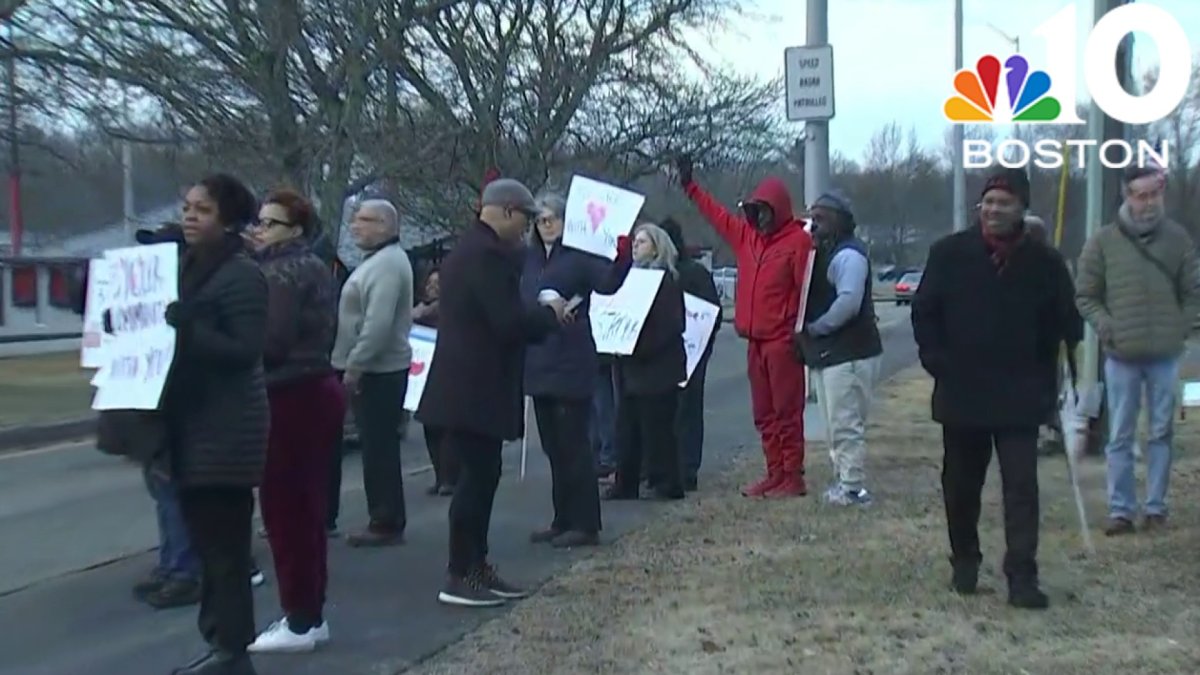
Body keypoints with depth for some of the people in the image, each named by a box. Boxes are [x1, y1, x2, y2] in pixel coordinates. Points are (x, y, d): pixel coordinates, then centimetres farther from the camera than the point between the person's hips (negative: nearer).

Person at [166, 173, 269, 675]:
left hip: (226, 429, -9)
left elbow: (246, 350, -20)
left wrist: (184, 328, -28)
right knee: (206, 537, 13)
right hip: (191, 425, 9)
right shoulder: (189, 268, 14)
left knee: (224, 542, -4)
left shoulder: (241, 275, -12)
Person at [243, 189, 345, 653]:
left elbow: (269, 341, -21)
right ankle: (310, 615, 21)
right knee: (307, 508, 13)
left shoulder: (280, 271, -13)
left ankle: (300, 623, 3)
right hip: (316, 391, 10)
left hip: (290, 399, -10)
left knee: (283, 509, -3)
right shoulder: (312, 266, 15)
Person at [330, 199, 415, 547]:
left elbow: (378, 323, -25)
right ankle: (384, 520, 20)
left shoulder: (387, 263, -17)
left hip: (377, 371, -10)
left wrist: (354, 365, -22)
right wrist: (354, 363, 19)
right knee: (377, 448, 13)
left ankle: (386, 524, 1)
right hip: (373, 369, 10)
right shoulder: (380, 260, 17)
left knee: (379, 448, -5)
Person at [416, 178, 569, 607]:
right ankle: (459, 577, 1)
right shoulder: (489, 254, -18)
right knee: (477, 478, -5)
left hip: (469, 385, 11)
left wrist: (539, 314, 14)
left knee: (480, 476, 14)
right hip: (475, 389, -11)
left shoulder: (468, 249, 17)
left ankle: (476, 567, 20)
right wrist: (550, 313, -7)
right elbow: (510, 322, -24)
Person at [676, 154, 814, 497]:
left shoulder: (798, 240, -10)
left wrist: (802, 333, -19)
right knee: (764, 415, 11)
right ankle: (775, 474, 19)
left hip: (783, 341, -8)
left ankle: (793, 478, 1)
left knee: (787, 412, -4)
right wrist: (690, 187, 31)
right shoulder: (747, 234, 12)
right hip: (755, 340, 8)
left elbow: (807, 289, -14)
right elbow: (719, 216, 27)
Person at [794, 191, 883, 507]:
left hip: (849, 354, -11)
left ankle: (853, 487, -3)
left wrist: (813, 328, -18)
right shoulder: (824, 251, 17)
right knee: (837, 423, 16)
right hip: (828, 353, 11)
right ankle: (844, 480, 25)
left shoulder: (848, 254, -15)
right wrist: (808, 331, 6)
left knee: (846, 423, -8)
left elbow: (848, 303, -27)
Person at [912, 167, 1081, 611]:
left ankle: (1022, 577, -3)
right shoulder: (949, 254, -2)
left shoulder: (1044, 263, -2)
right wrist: (937, 362, -5)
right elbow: (924, 312, 4)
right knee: (961, 486, 13)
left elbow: (1066, 325, 7)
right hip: (960, 395, 1)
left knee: (1021, 487, -5)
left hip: (1020, 400, -1)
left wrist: (1045, 380, 3)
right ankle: (964, 562, 31)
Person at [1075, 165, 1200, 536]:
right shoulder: (1103, 241, -1)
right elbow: (1086, 296, 4)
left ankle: (1156, 506, 16)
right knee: (1120, 437, 3)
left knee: (1162, 434, 7)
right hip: (1121, 356, -1)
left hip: (1166, 355, 1)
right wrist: (1107, 327, -9)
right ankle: (1121, 509, 9)